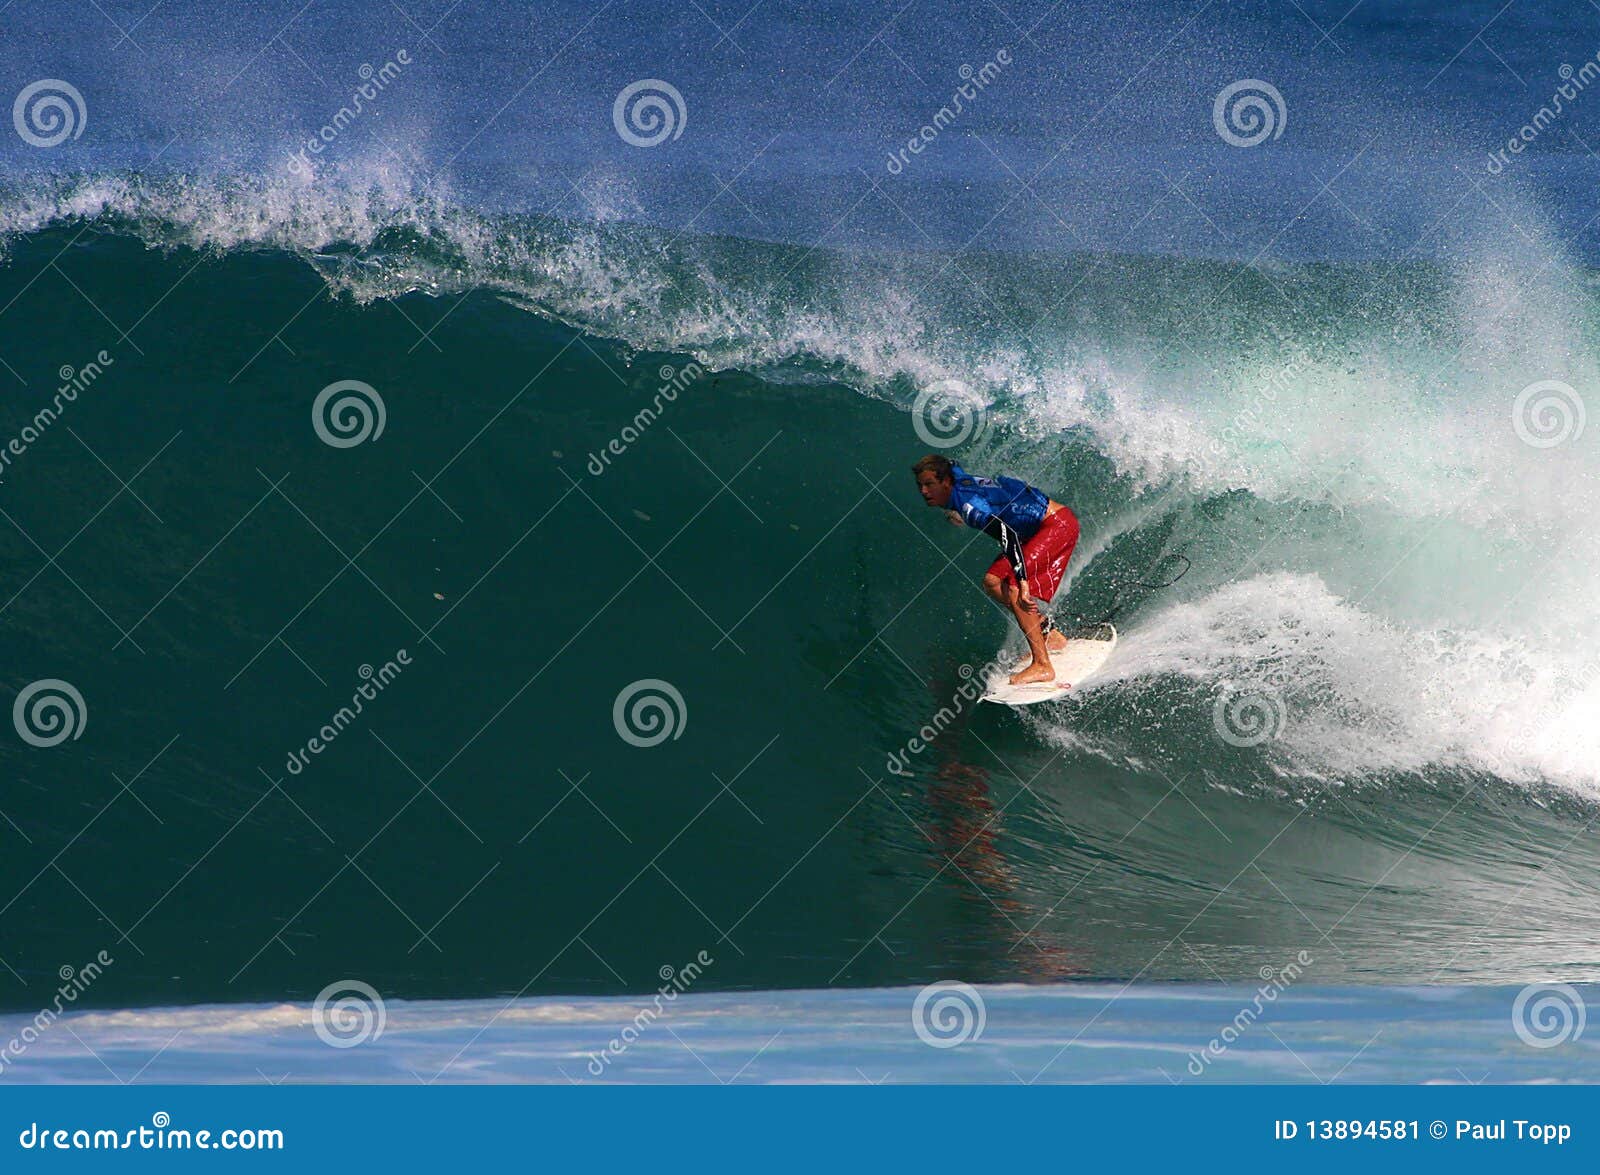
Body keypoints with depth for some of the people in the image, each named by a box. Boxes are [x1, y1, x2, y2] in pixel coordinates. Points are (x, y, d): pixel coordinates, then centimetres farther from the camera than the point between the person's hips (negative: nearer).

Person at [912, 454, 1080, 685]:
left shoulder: (967, 503, -26)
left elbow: (1008, 536, -36)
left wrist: (1022, 583, -41)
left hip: (1058, 523, -10)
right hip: (1035, 531, 10)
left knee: (1014, 589, -21)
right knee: (993, 583, 5)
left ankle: (1042, 666, -21)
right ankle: (1050, 635, 13)